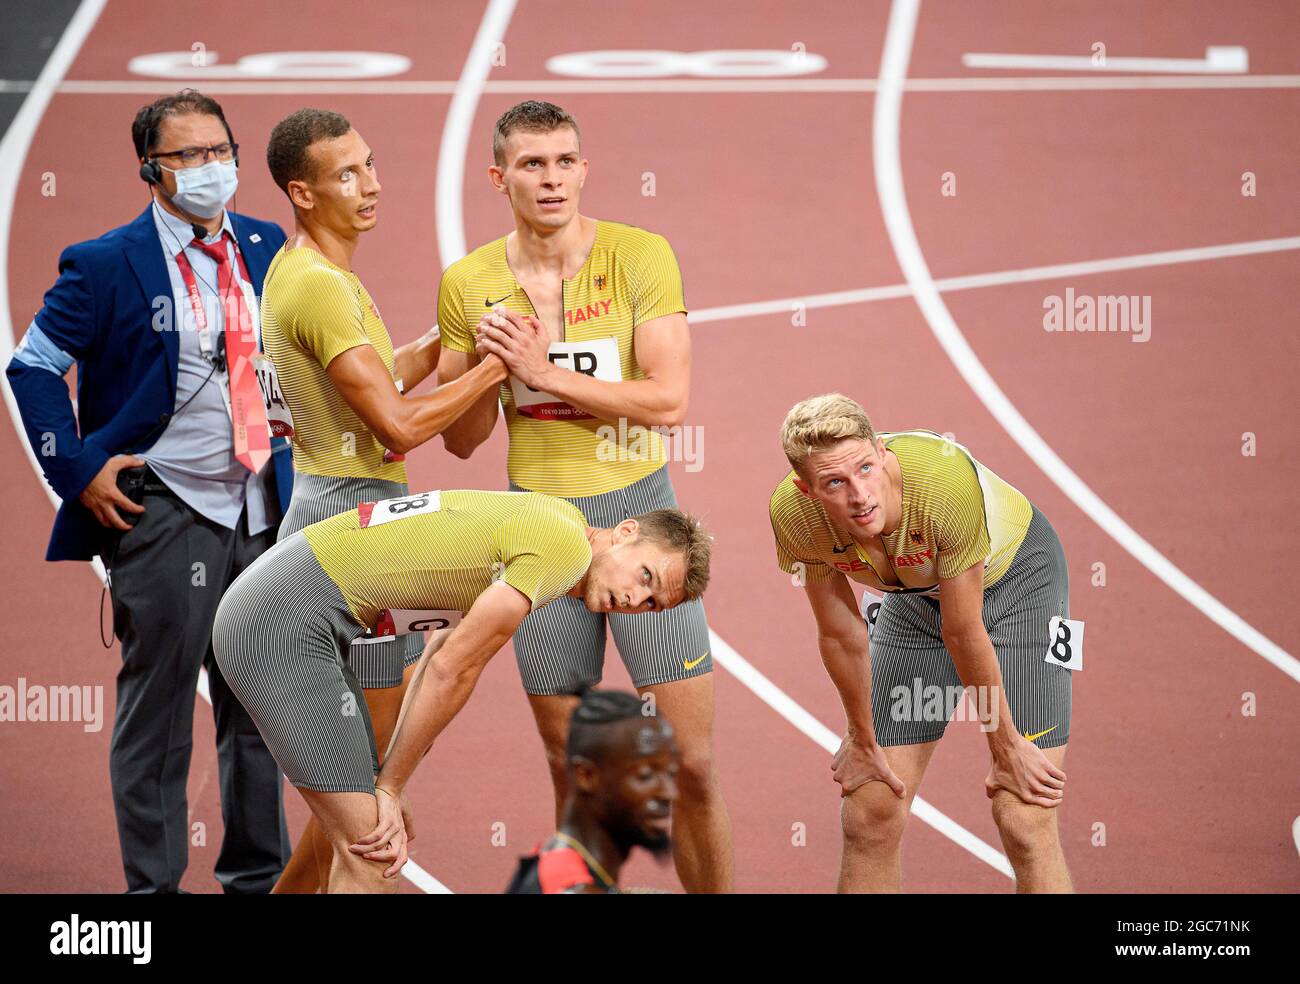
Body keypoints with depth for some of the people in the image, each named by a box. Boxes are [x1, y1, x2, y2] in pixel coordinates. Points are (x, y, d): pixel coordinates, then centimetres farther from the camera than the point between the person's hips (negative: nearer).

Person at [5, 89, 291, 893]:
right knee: (157, 712, 0)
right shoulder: (107, 265, -8)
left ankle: (258, 872, 24)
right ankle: (153, 882, 7)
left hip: (261, 509, 5)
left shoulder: (267, 248, 8)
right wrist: (80, 470, -12)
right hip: (163, 515, -5)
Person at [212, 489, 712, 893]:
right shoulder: (566, 543, -13)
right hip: (286, 622, -10)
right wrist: (390, 788, 0)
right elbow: (451, 670, -11)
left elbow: (439, 666, 19)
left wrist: (387, 790, 9)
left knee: (367, 846, 13)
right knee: (370, 852, -12)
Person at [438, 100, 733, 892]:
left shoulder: (640, 256, -7)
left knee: (693, 763, -3)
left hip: (638, 513, -2)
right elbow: (461, 439, 6)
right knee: (574, 774, 7)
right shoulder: (469, 283, 1)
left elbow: (670, 400, -15)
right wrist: (487, 364, -13)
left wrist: (544, 372, -19)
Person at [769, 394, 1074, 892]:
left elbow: (964, 632, -28)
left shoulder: (946, 481, -39)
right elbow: (840, 635, -10)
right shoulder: (792, 514, -27)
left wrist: (1005, 749, -16)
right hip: (916, 599, 4)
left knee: (1024, 820, -13)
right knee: (869, 816, -1)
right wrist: (863, 741, 2)